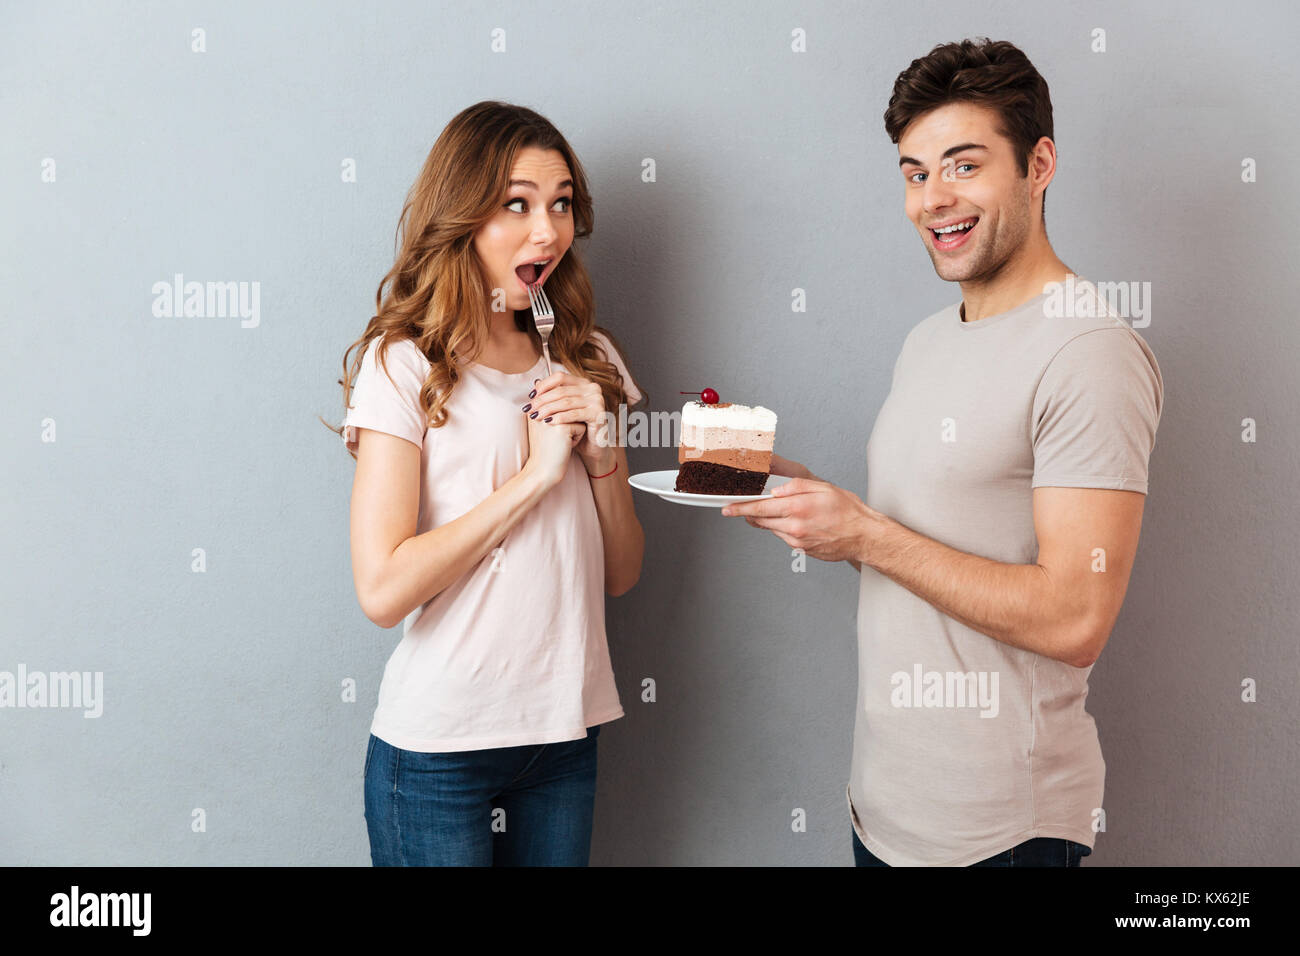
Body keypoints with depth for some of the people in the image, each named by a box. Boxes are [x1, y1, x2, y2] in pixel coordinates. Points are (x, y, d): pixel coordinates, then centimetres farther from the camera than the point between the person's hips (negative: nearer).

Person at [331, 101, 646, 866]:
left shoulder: (586, 359, 6)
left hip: (566, 733, 5)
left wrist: (602, 452, -10)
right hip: (439, 746, -5)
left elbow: (620, 575, 6)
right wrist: (534, 475, -19)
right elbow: (383, 589, -20)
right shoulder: (405, 365, -10)